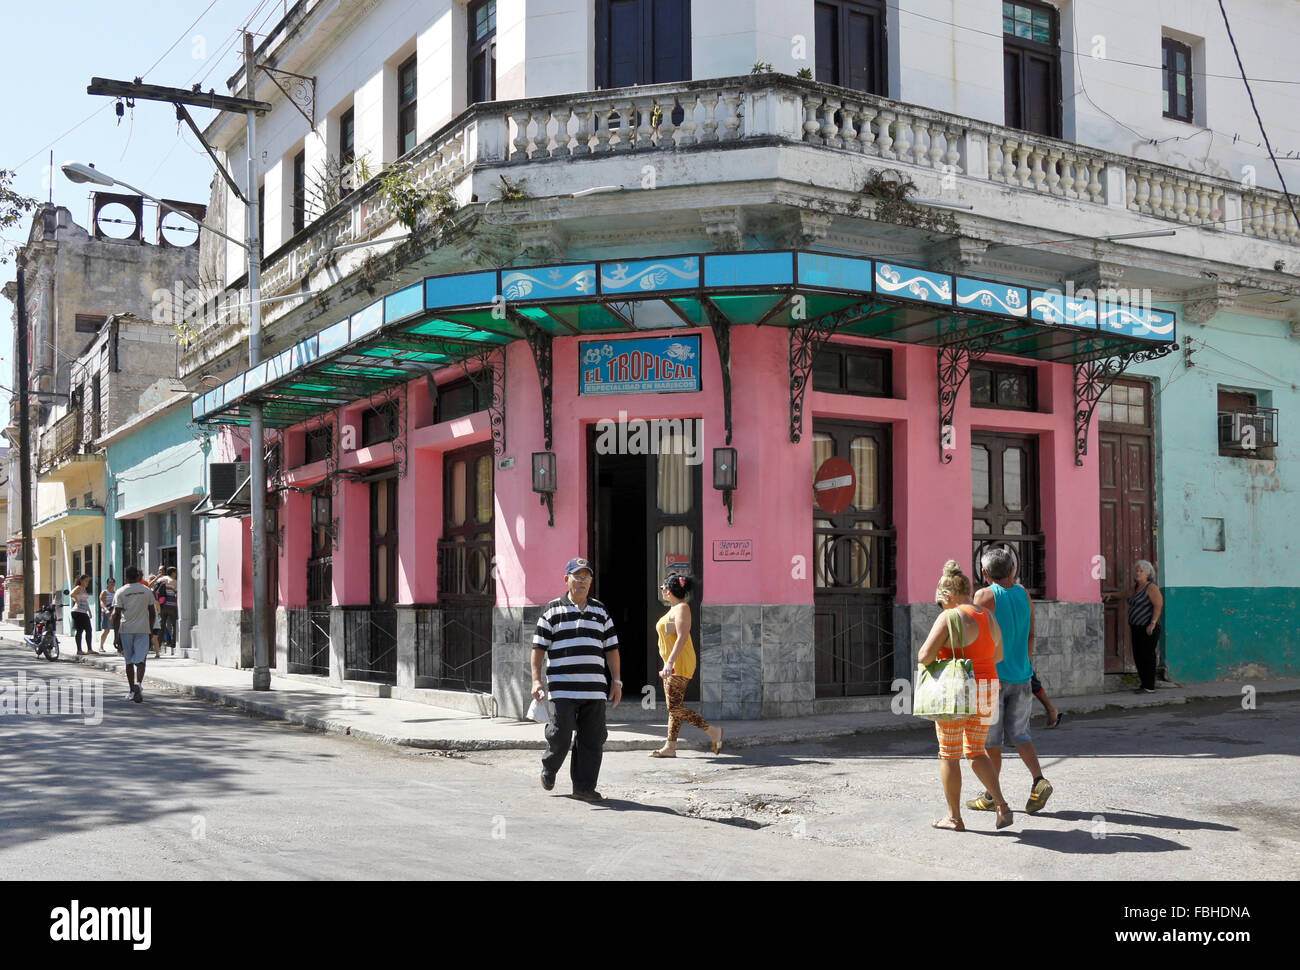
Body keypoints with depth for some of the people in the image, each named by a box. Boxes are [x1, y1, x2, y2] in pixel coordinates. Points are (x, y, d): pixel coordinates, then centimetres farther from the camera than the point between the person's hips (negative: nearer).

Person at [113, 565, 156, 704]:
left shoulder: (121, 592, -1)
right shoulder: (147, 591, 4)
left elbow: (116, 615, -7)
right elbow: (153, 613, 9)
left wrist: (116, 635, -7)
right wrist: (150, 628, 22)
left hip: (125, 630, 0)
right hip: (142, 630, 0)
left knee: (129, 661, 12)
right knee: (140, 660, -5)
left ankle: (132, 690, 19)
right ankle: (138, 683, -30)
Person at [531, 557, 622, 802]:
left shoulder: (601, 611, 15)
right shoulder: (552, 610, 4)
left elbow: (611, 649, 18)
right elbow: (538, 647, 3)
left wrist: (616, 681, 12)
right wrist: (536, 680, -5)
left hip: (594, 689, 4)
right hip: (562, 688, -4)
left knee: (592, 739, 2)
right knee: (560, 735, -6)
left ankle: (584, 786, 12)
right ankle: (548, 769, 22)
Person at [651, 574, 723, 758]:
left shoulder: (681, 608, -12)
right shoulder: (673, 609, 19)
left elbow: (682, 638, -22)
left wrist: (670, 663, -27)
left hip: (680, 664, -10)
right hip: (673, 664, 10)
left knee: (674, 706, -12)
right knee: (673, 706, 8)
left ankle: (714, 732, -8)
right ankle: (670, 747, 10)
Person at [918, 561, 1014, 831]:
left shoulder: (949, 618, -14)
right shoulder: (989, 617, 8)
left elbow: (925, 655, -18)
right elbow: (998, 655, 21)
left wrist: (926, 655, 5)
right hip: (987, 691, 7)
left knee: (949, 755, 7)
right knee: (975, 752, 18)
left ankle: (954, 817, 13)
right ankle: (1002, 805, 3)